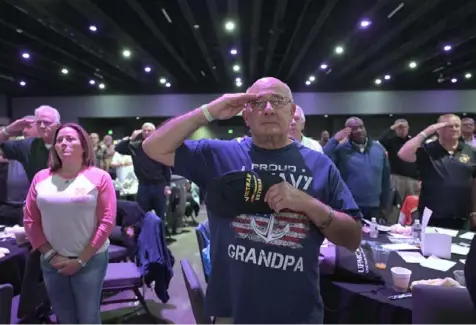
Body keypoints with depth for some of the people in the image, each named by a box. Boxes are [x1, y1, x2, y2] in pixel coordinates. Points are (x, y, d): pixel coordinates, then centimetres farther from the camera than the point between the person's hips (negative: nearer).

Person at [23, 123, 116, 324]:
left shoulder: (99, 177, -7)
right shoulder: (41, 178, 3)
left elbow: (107, 221, -10)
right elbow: (30, 220, 5)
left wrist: (81, 259, -10)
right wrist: (50, 255, -3)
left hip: (91, 260, -3)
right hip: (51, 262, 3)